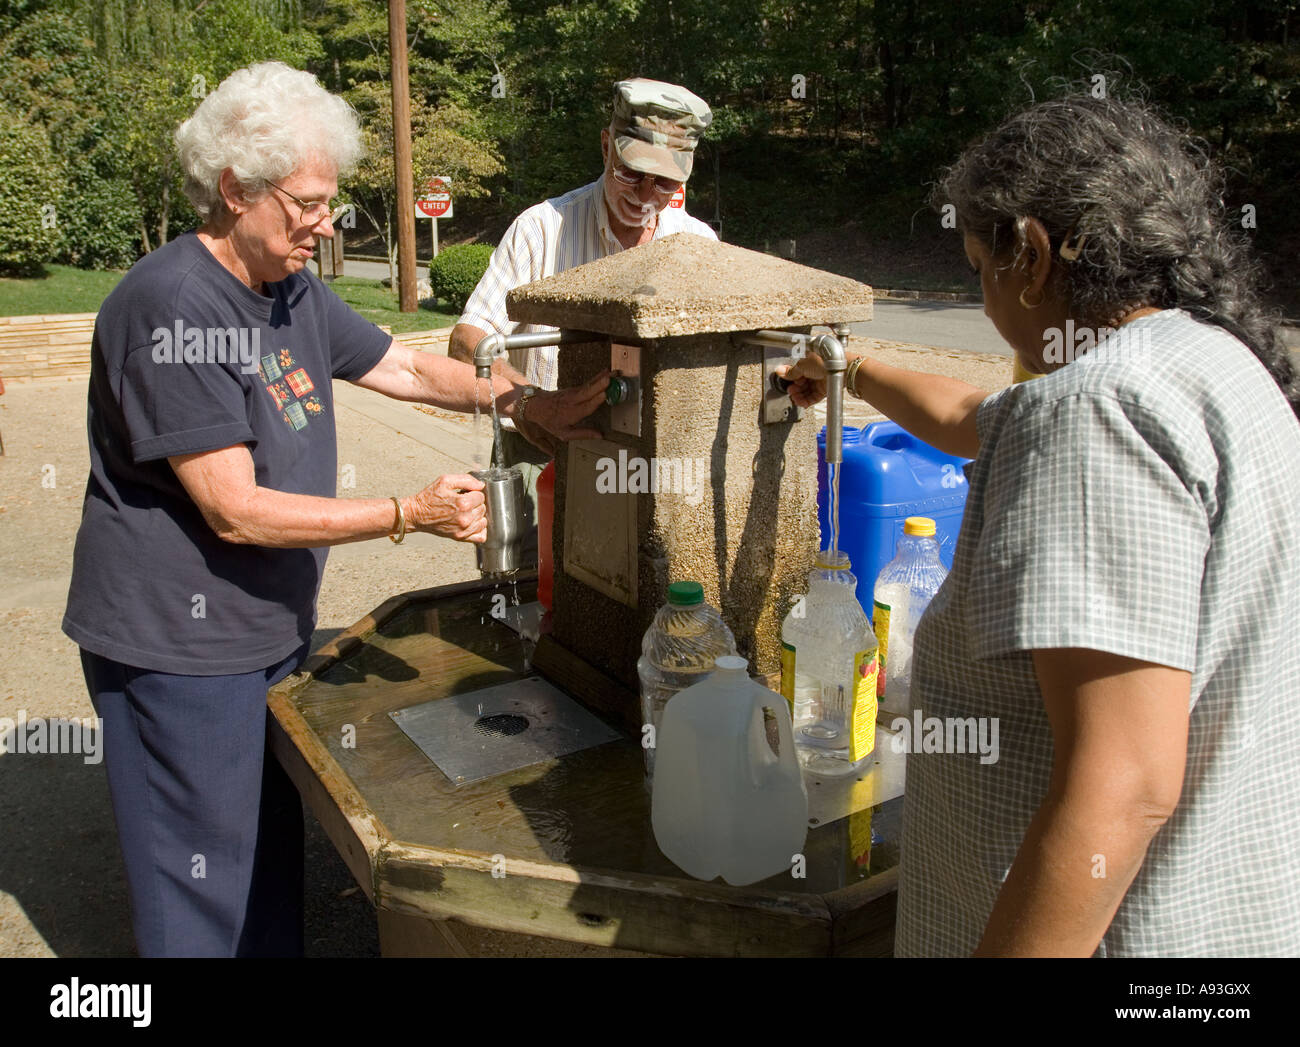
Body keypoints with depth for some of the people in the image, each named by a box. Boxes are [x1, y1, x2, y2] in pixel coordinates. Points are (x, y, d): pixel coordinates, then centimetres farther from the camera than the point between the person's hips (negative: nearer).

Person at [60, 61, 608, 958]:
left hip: (272, 623, 9)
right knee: (205, 888, 5)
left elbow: (405, 367, 14)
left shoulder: (290, 289, 6)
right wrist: (411, 514, -24)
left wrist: (529, 404, 0)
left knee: (274, 847, 21)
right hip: (179, 646, -9)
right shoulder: (170, 308, -22)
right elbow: (234, 510, -24)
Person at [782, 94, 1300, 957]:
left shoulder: (1098, 407, -25)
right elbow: (971, 422, 26)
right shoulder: (1219, 359, 9)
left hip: (1145, 924, -9)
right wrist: (853, 373, 41)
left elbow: (1121, 788, -32)